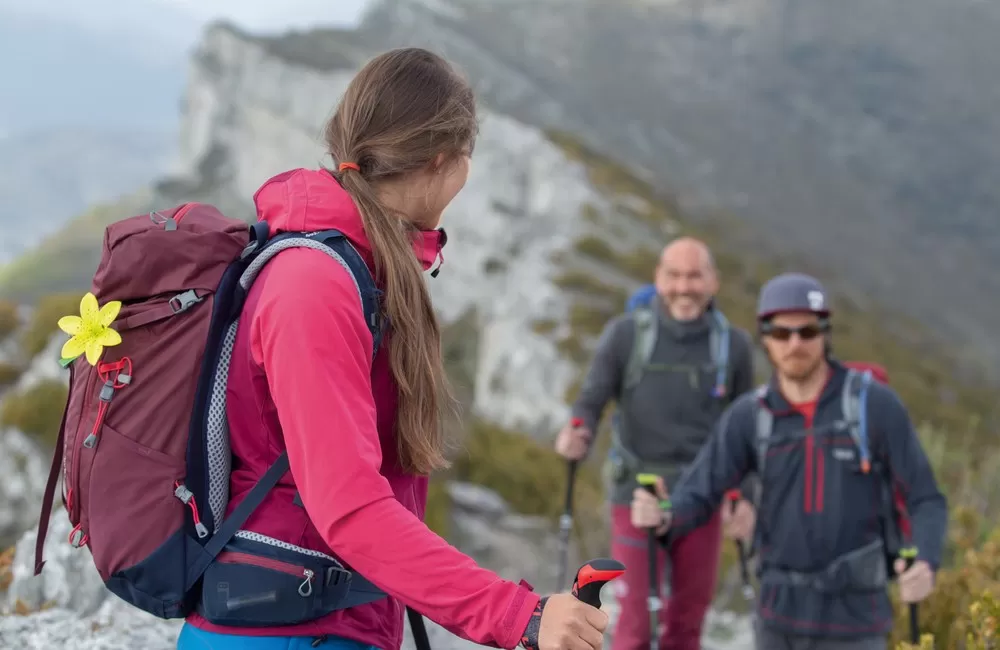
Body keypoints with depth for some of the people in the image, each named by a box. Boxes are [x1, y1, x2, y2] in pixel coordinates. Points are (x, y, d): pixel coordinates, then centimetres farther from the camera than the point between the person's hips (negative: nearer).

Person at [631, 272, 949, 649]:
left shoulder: (876, 404, -10)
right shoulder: (747, 416, -1)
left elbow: (926, 501, -9)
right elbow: (696, 497, -5)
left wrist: (925, 565, -30)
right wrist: (661, 517, -30)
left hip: (854, 616, -3)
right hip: (782, 613, 3)